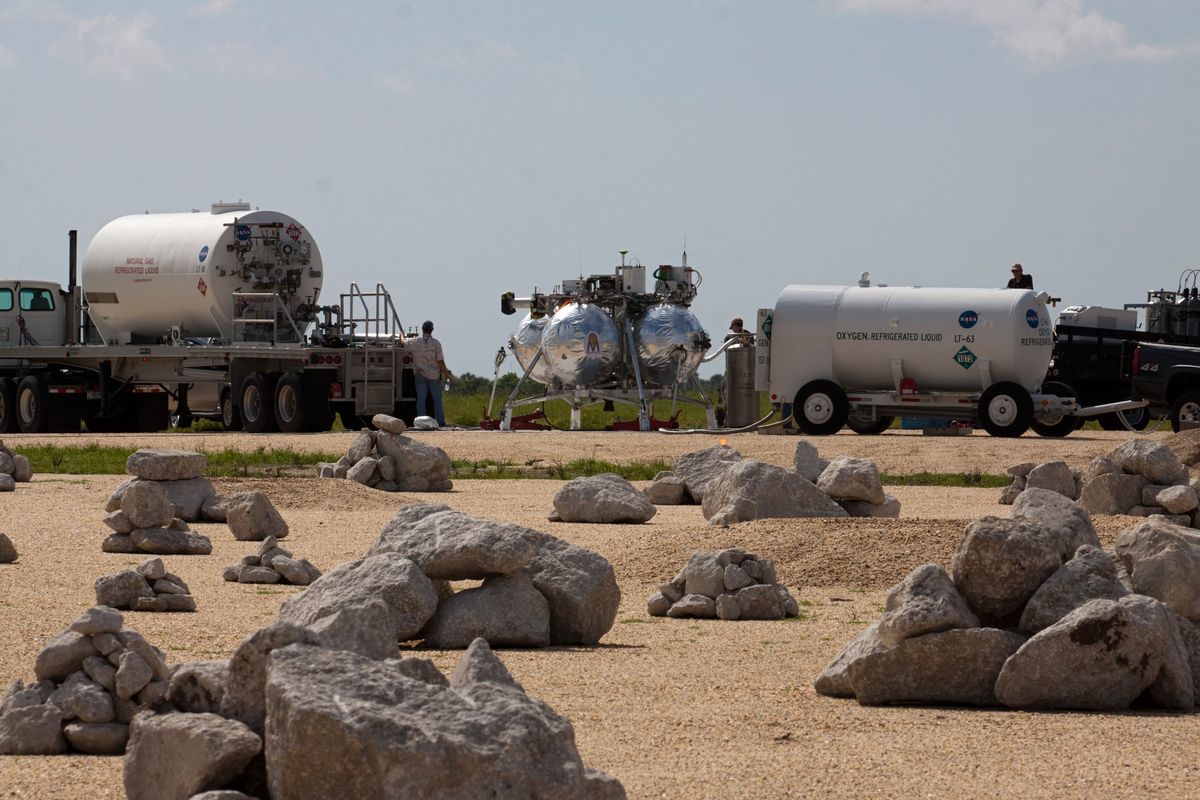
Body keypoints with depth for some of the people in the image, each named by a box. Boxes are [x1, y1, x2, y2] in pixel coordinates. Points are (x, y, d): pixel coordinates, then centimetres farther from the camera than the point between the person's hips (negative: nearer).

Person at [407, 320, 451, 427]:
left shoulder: (414, 342, -4)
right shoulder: (436, 343, -11)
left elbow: (403, 344, 15)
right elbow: (440, 361, -13)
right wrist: (447, 374, -4)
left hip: (420, 375, 1)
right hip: (434, 376, -1)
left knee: (421, 399, 3)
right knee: (437, 399, 7)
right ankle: (440, 421, 7)